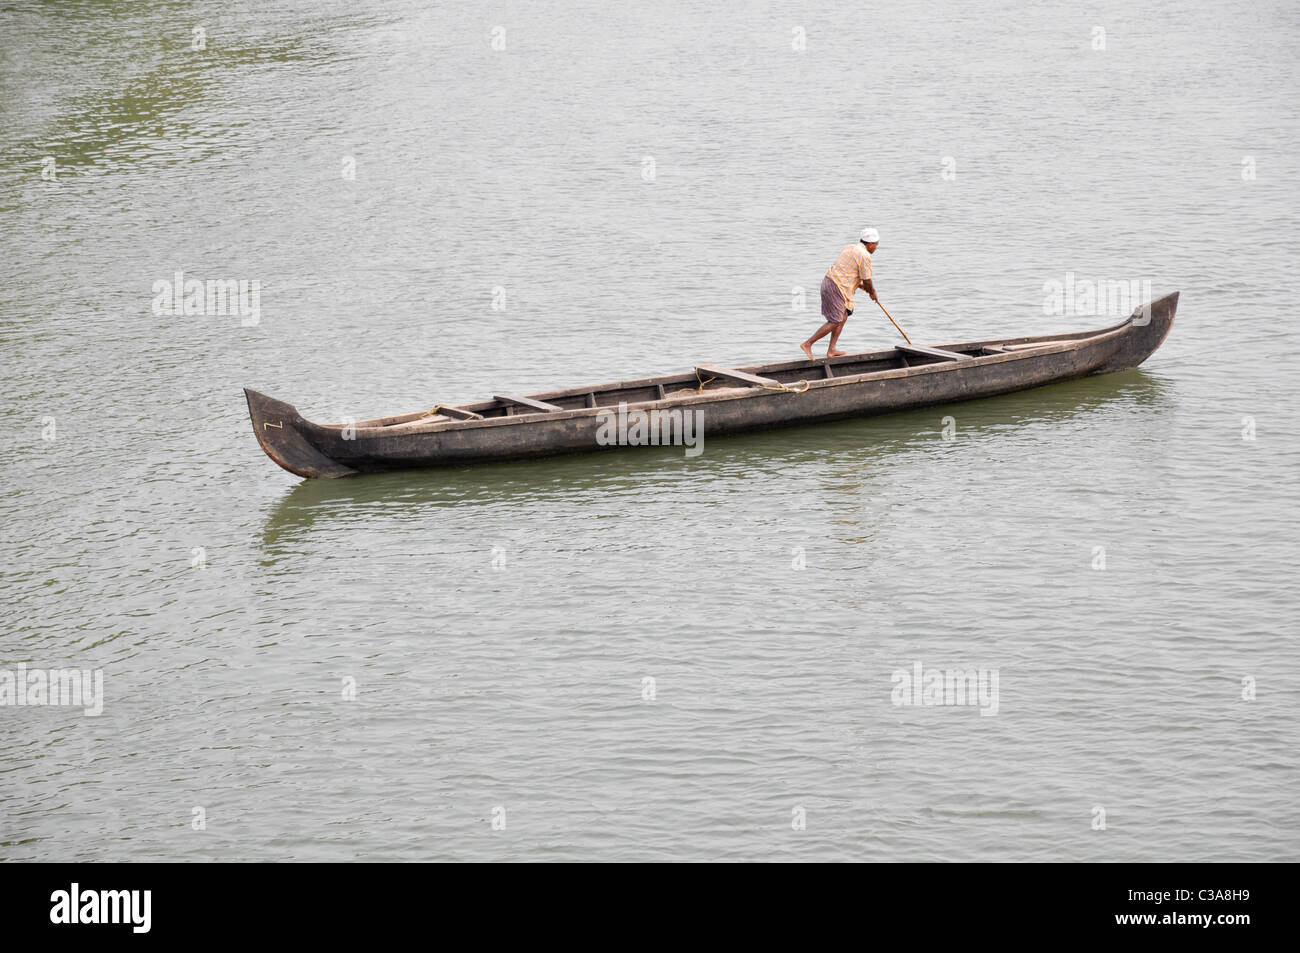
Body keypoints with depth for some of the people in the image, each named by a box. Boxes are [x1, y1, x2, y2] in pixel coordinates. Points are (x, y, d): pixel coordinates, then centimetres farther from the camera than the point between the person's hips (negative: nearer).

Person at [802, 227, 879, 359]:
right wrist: (873, 293, 12)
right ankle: (808, 344, -6)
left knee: (843, 317, 15)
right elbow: (867, 281, -8)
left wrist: (864, 287, 27)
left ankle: (831, 350, 13)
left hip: (828, 281, 10)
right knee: (835, 322, -6)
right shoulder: (865, 256, -10)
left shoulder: (850, 249, 19)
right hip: (836, 288, -10)